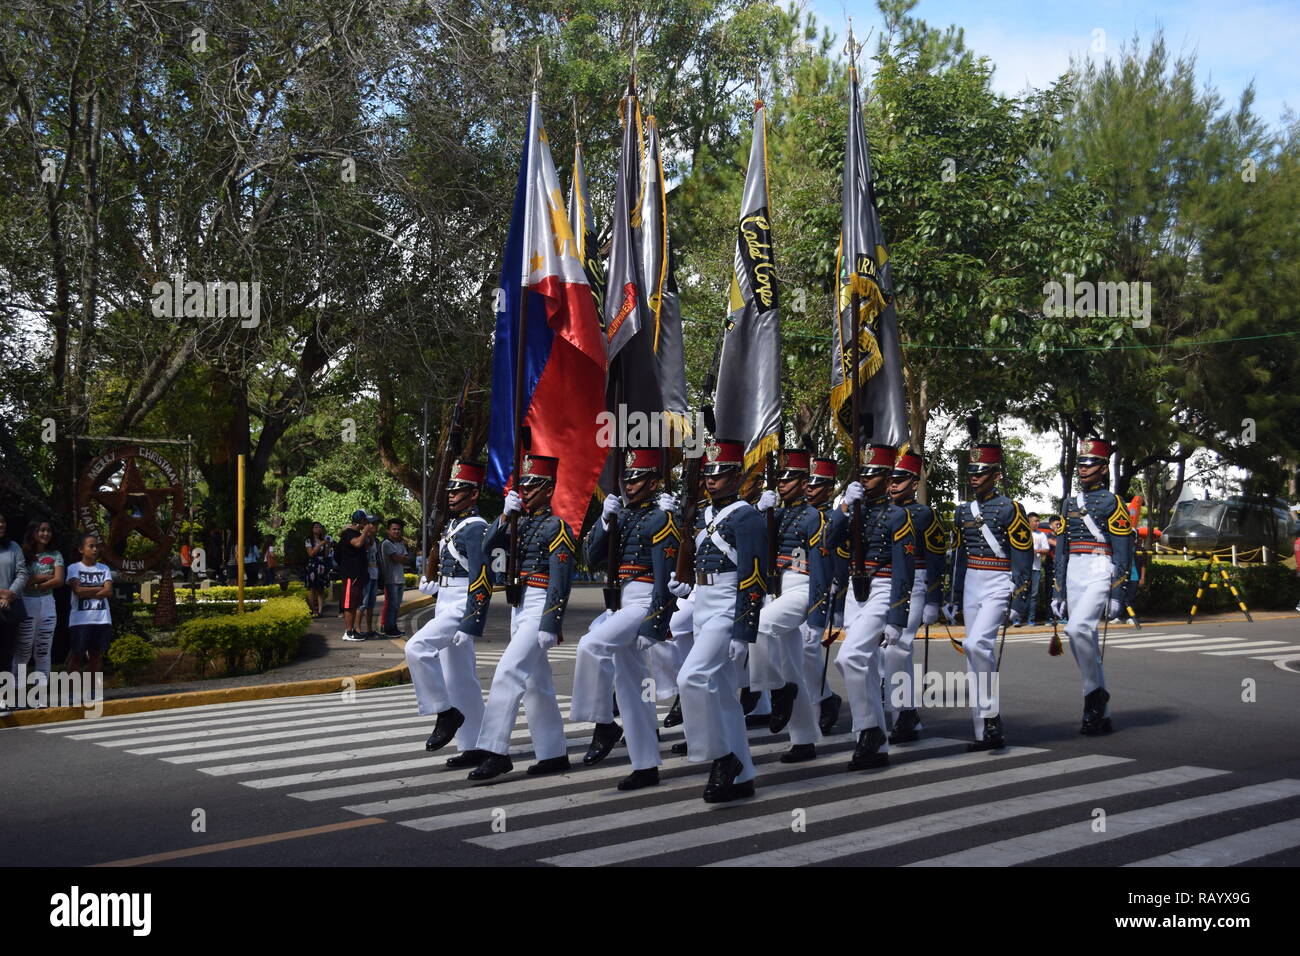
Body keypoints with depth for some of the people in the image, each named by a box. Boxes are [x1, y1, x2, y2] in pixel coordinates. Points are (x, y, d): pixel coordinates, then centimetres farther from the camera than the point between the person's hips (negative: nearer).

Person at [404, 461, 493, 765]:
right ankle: (475, 748, 14)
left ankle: (446, 713, -12)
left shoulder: (476, 528, -13)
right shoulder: (454, 525, 16)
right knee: (459, 680, 9)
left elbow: (482, 581, -20)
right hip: (446, 605, 10)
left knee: (416, 648, -24)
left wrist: (470, 626, -24)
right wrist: (431, 583, 12)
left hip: (461, 607, -10)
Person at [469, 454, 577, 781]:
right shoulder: (522, 523, 16)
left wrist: (551, 626, -20)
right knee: (536, 684, 11)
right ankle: (555, 754, 18)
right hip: (519, 609, 9)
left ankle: (496, 753, -17)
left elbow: (560, 582, -14)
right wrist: (506, 514, -3)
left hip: (540, 610, -9)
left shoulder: (557, 527, -8)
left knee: (507, 674, -17)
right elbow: (489, 546, 8)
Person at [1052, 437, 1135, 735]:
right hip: (1074, 575, 7)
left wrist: (1117, 595, -12)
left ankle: (1095, 690, -8)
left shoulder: (1112, 502, -3)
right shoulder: (1069, 503, 16)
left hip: (1100, 573, -7)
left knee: (1078, 629, -26)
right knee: (1085, 644, 7)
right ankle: (1101, 715, 14)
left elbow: (1123, 552, -6)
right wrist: (1059, 593, 15)